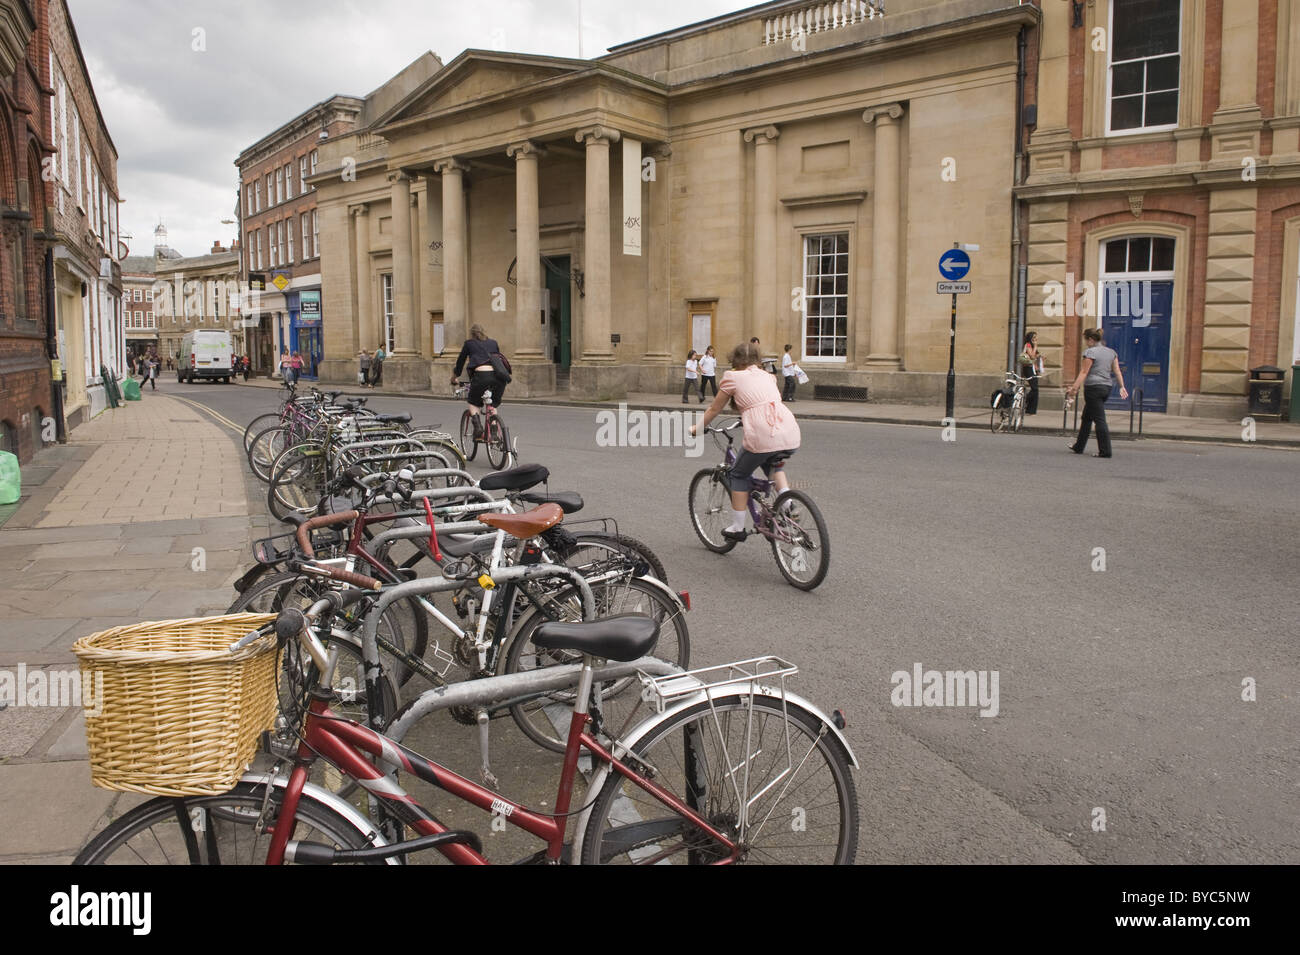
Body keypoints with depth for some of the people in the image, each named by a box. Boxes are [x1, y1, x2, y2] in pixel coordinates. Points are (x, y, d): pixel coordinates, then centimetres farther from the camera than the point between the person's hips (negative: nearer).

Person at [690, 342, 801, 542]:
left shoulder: (733, 378, 12)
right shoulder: (767, 376, 26)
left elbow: (714, 410, 20)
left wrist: (697, 428, 36)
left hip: (762, 438, -5)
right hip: (791, 438, 5)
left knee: (738, 475, 20)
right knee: (773, 463, 35)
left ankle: (737, 528, 21)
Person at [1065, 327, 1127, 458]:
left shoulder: (1090, 352, -10)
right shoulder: (1111, 352, 13)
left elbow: (1084, 372, -15)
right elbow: (1117, 371, 9)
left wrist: (1074, 388, -17)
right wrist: (1122, 387, 9)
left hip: (1094, 388, -8)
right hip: (1107, 388, 8)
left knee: (1099, 420, -7)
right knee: (1087, 418, 19)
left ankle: (1105, 451, -8)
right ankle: (1078, 447, 26)